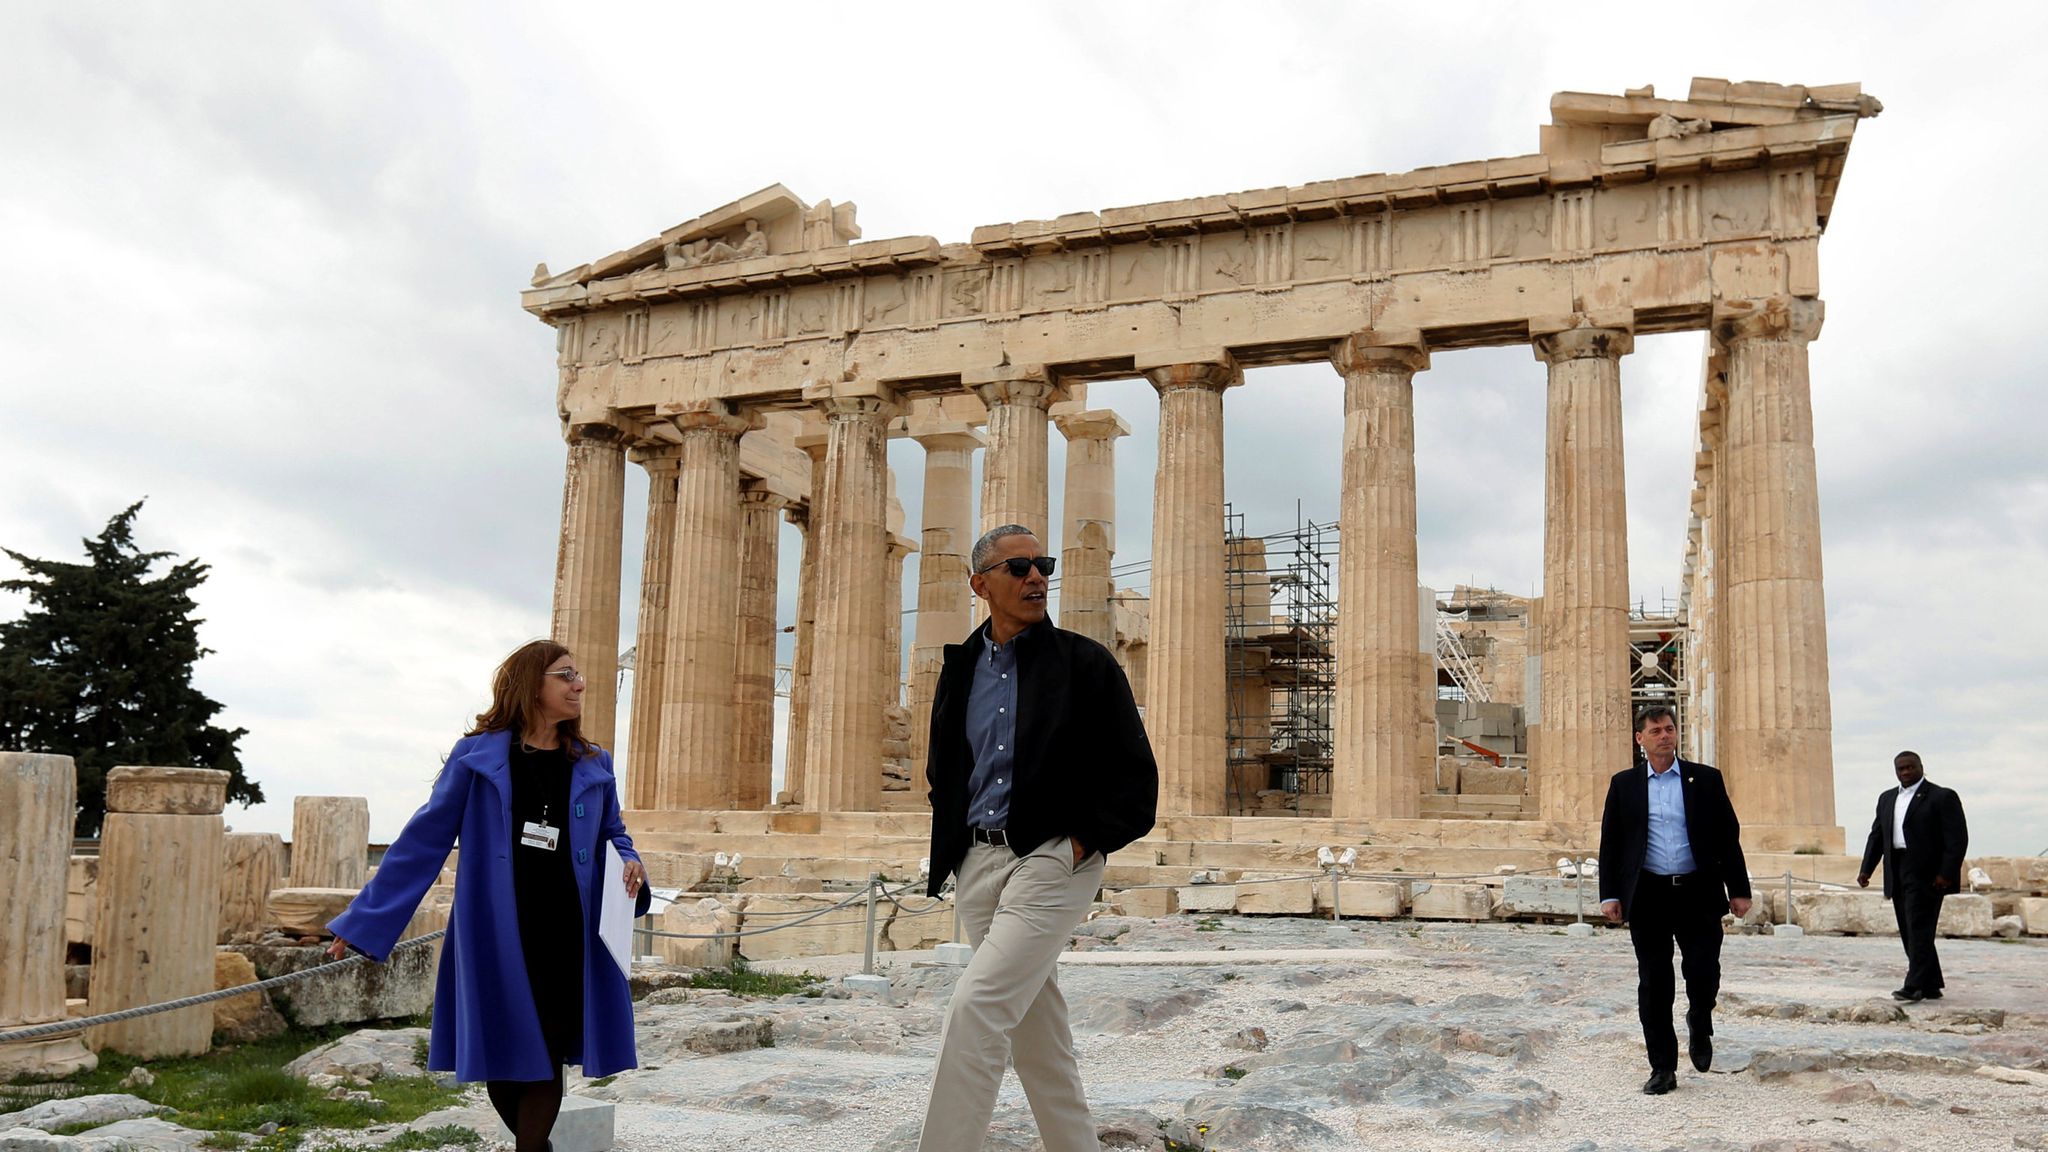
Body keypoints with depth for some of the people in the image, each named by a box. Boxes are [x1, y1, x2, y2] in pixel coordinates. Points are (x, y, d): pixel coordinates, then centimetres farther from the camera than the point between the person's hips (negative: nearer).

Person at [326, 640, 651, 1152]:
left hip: (565, 938, 2)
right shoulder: (477, 756, -1)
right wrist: (364, 920, 1)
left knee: (545, 1059, 0)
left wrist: (630, 865, -5)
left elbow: (612, 834, 20)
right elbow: (423, 839, 1)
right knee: (499, 1060, 6)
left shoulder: (593, 766, 8)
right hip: (494, 937, -1)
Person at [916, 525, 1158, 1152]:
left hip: (1054, 858, -6)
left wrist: (1085, 840, -10)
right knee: (1035, 1021, 13)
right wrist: (951, 847, 11)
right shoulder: (961, 669, 12)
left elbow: (1135, 772, -3)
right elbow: (941, 771, 23)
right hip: (977, 861, 6)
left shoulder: (1085, 663, -2)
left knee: (977, 1007, -16)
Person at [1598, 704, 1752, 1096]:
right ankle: (1662, 1068, 12)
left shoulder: (1705, 780, 5)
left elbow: (1728, 838, 6)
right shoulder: (1623, 784, 7)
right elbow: (1611, 843, 6)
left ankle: (1699, 1025, 27)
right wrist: (1610, 894, 0)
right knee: (1653, 984, 3)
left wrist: (1738, 889, 2)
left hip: (1698, 893, 0)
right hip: (1647, 896, 1)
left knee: (1703, 970, -7)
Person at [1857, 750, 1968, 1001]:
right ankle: (1931, 986, 16)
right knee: (1910, 932, 8)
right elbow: (1877, 836, 17)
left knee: (1919, 929, -11)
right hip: (1898, 875, 7)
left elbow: (1958, 839, -9)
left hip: (1926, 875, -7)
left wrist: (1946, 873, -18)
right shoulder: (1887, 798, 18)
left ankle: (1915, 985, -13)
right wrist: (1866, 869, 7)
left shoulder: (1943, 797, -3)